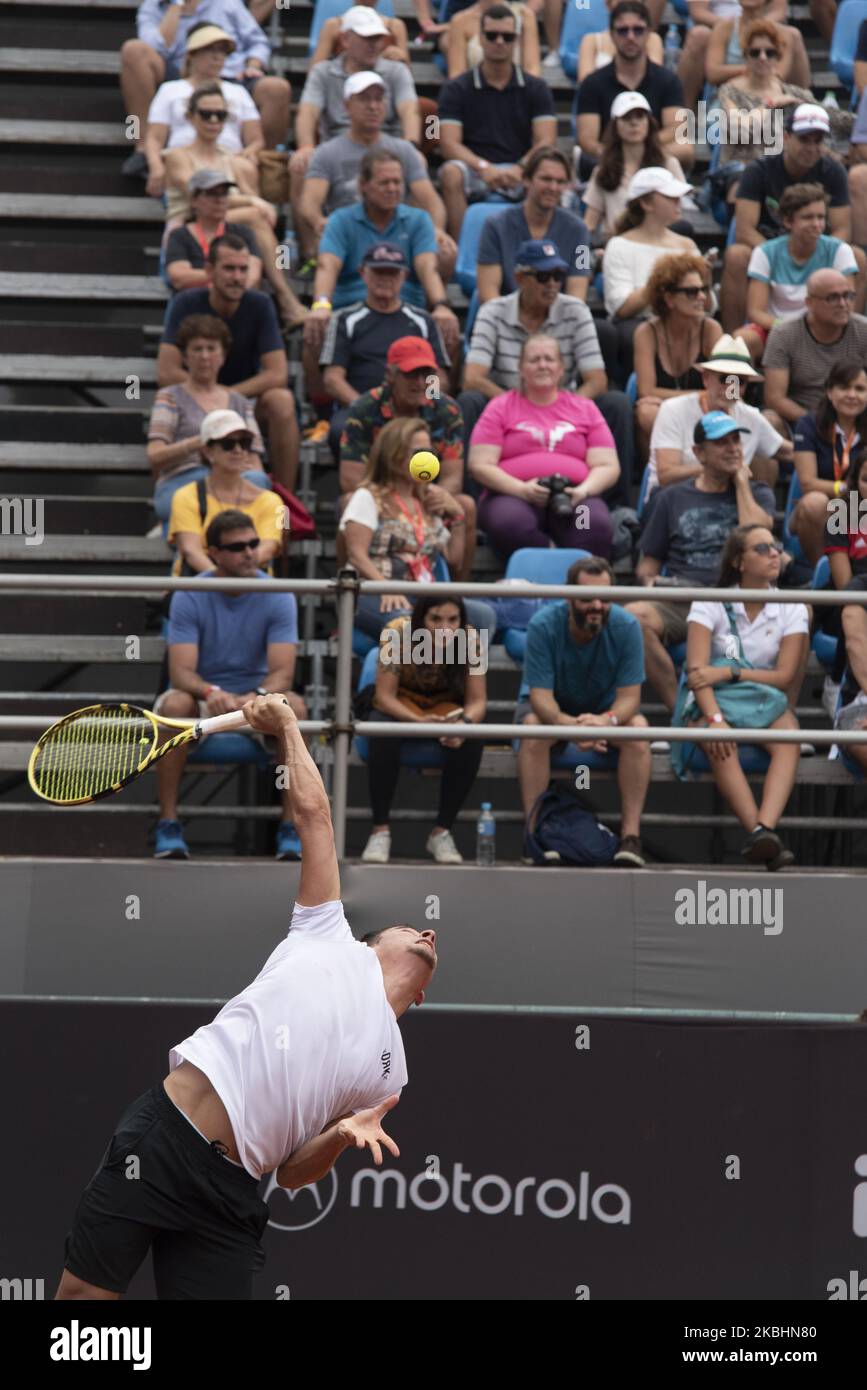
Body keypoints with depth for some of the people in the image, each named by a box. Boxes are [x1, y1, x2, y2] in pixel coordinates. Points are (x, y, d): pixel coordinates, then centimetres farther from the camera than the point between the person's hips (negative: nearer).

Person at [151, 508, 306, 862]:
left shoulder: (277, 597, -8)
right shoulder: (189, 597, -11)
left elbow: (283, 672, -17)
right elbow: (181, 671, -20)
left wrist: (257, 697, -40)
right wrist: (211, 693, -43)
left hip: (257, 694, 1)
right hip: (203, 694, -1)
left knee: (294, 707, -31)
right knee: (175, 705, -35)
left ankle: (291, 826, -22)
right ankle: (168, 824, -27)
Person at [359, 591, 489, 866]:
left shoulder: (469, 639, -20)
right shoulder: (397, 633, -26)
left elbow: (477, 700, -18)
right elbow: (384, 696, -25)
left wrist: (464, 723, -42)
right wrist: (419, 721, -44)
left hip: (447, 706, 2)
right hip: (400, 706, -1)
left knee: (472, 740, -30)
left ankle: (442, 831, -15)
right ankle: (380, 830, -23)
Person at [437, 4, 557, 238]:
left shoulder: (536, 89, 12)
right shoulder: (456, 89, 9)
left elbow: (546, 142, 0)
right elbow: (449, 144, -3)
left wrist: (520, 169, -21)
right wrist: (483, 167, -23)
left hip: (521, 175, 1)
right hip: (475, 171, -1)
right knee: (451, 173, -34)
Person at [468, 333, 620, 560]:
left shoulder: (585, 409, 20)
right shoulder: (500, 408, 15)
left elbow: (607, 467, 13)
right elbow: (480, 465, 5)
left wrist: (583, 490, -9)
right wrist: (522, 489, -11)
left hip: (572, 498, 1)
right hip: (512, 496, -1)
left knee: (596, 523, -36)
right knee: (511, 523, -39)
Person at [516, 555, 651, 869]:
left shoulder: (626, 627, -21)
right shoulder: (544, 625, -25)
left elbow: (629, 696, -22)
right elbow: (540, 696, -29)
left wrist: (606, 721, -47)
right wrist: (569, 725, -51)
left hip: (604, 706, 1)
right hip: (551, 707, -1)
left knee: (638, 728, -29)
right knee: (533, 728, -35)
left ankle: (631, 834, -28)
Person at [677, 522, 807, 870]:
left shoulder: (792, 610, 6)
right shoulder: (711, 604, -1)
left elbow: (784, 677, -2)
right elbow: (697, 670, -12)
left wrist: (727, 672, -14)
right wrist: (714, 718, -29)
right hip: (716, 701, -2)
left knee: (788, 737, -34)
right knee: (718, 743, -37)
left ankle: (765, 828, -55)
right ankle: (762, 836, -51)